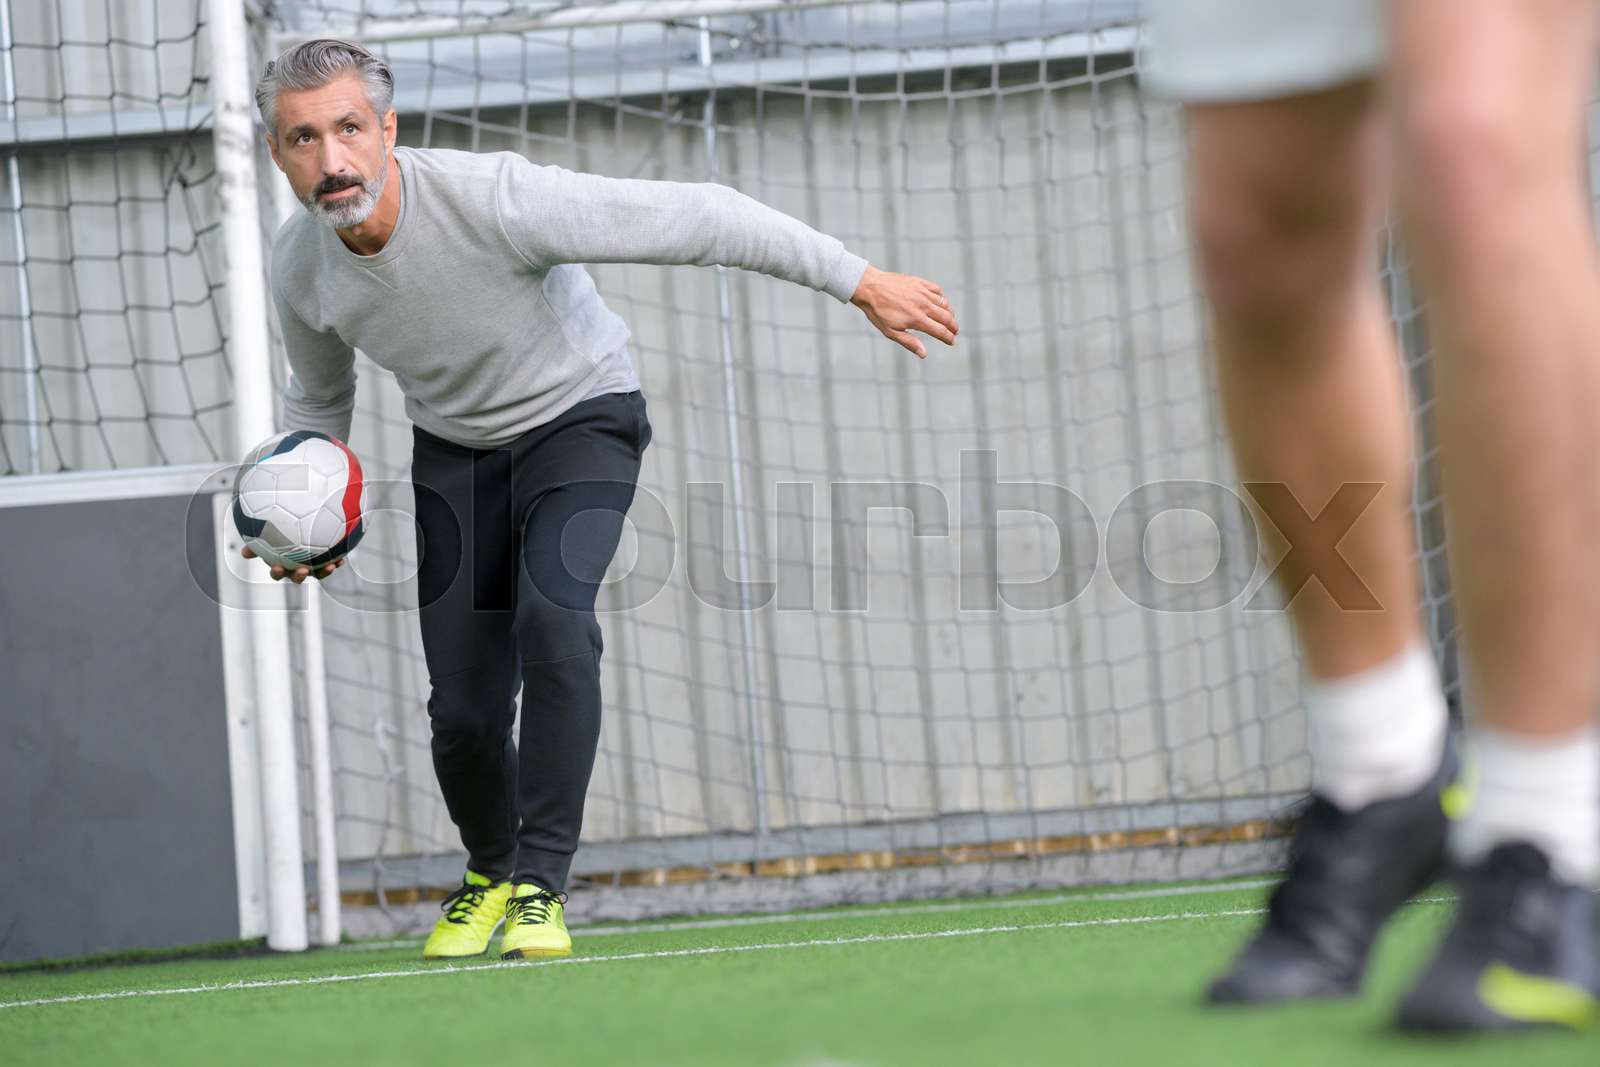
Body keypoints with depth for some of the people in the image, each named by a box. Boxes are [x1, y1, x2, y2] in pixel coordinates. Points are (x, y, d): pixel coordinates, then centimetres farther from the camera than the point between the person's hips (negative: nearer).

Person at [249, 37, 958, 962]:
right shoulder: (302, 269, -16)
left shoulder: (493, 198, -34)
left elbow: (698, 218, -32)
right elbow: (320, 396, 9)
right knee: (464, 711, -4)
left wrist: (860, 280, -32)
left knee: (551, 616, -31)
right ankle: (491, 873, 28)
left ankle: (541, 884, -22)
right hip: (455, 447, 4)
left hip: (580, 417, -4)